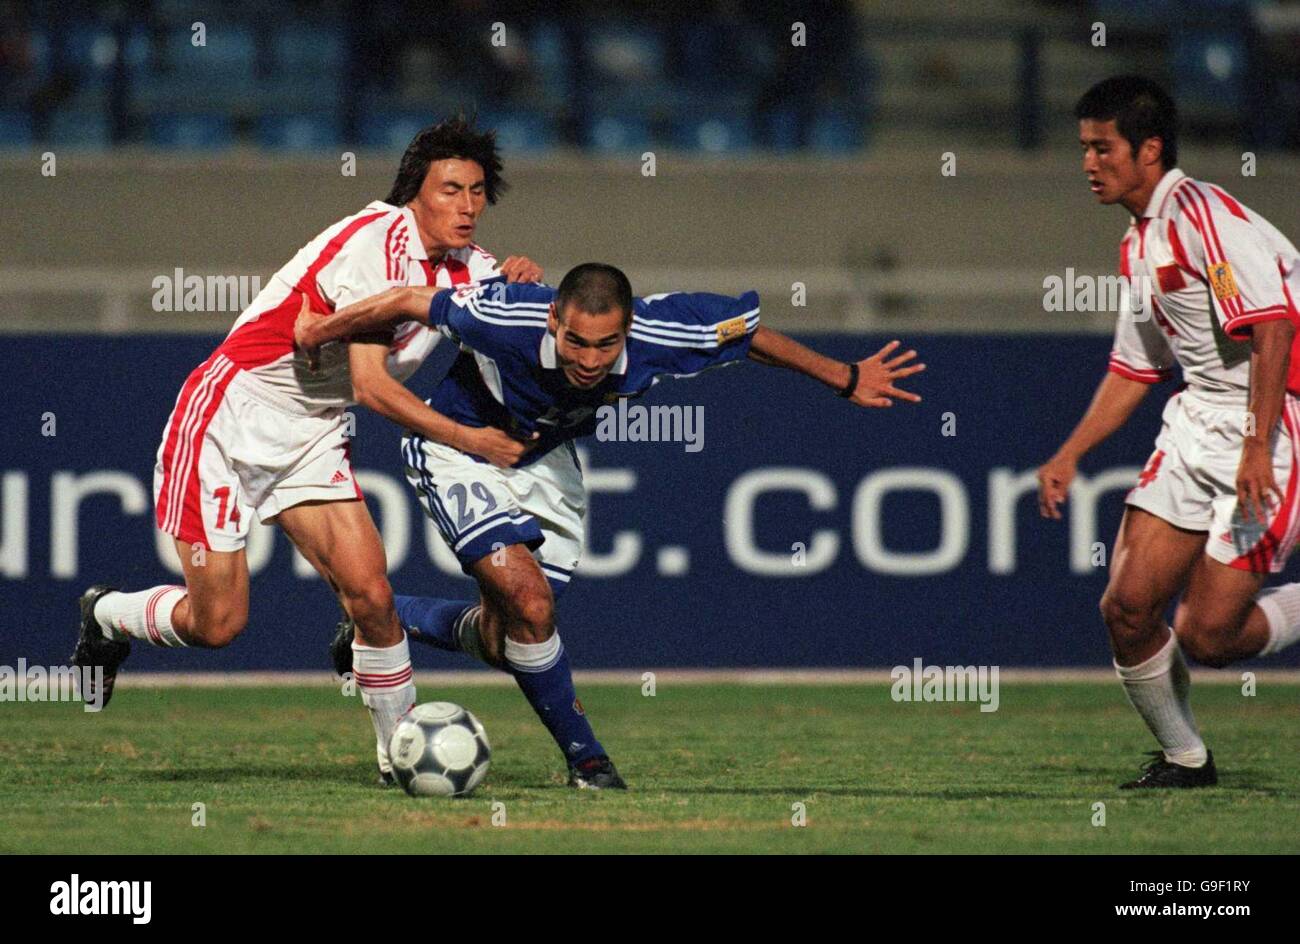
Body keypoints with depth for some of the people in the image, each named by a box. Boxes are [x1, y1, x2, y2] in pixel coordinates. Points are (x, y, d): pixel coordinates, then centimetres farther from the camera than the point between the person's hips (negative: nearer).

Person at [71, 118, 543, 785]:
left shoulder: (462, 266, -1)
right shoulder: (375, 242, -24)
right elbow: (371, 384, -28)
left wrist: (521, 278, -13)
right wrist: (468, 440, -29)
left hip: (312, 440, 7)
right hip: (229, 418, -7)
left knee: (370, 594, -10)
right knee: (216, 623, -5)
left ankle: (401, 754, 3)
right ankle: (105, 616, 25)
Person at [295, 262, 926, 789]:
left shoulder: (658, 335, -30)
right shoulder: (508, 321, -39)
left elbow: (749, 330, -12)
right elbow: (412, 302, -23)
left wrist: (846, 379, -2)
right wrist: (319, 332, -8)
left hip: (543, 458, 5)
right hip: (459, 449, -5)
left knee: (501, 636, 4)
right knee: (529, 603, -22)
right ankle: (585, 758, -1)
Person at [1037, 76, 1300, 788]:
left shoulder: (1202, 213, -15)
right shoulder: (1138, 245, 15)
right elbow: (1134, 369, 25)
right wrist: (1069, 455, 20)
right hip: (1197, 421, 9)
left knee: (1206, 636, -12)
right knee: (1127, 607, -3)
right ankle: (1183, 757, 15)